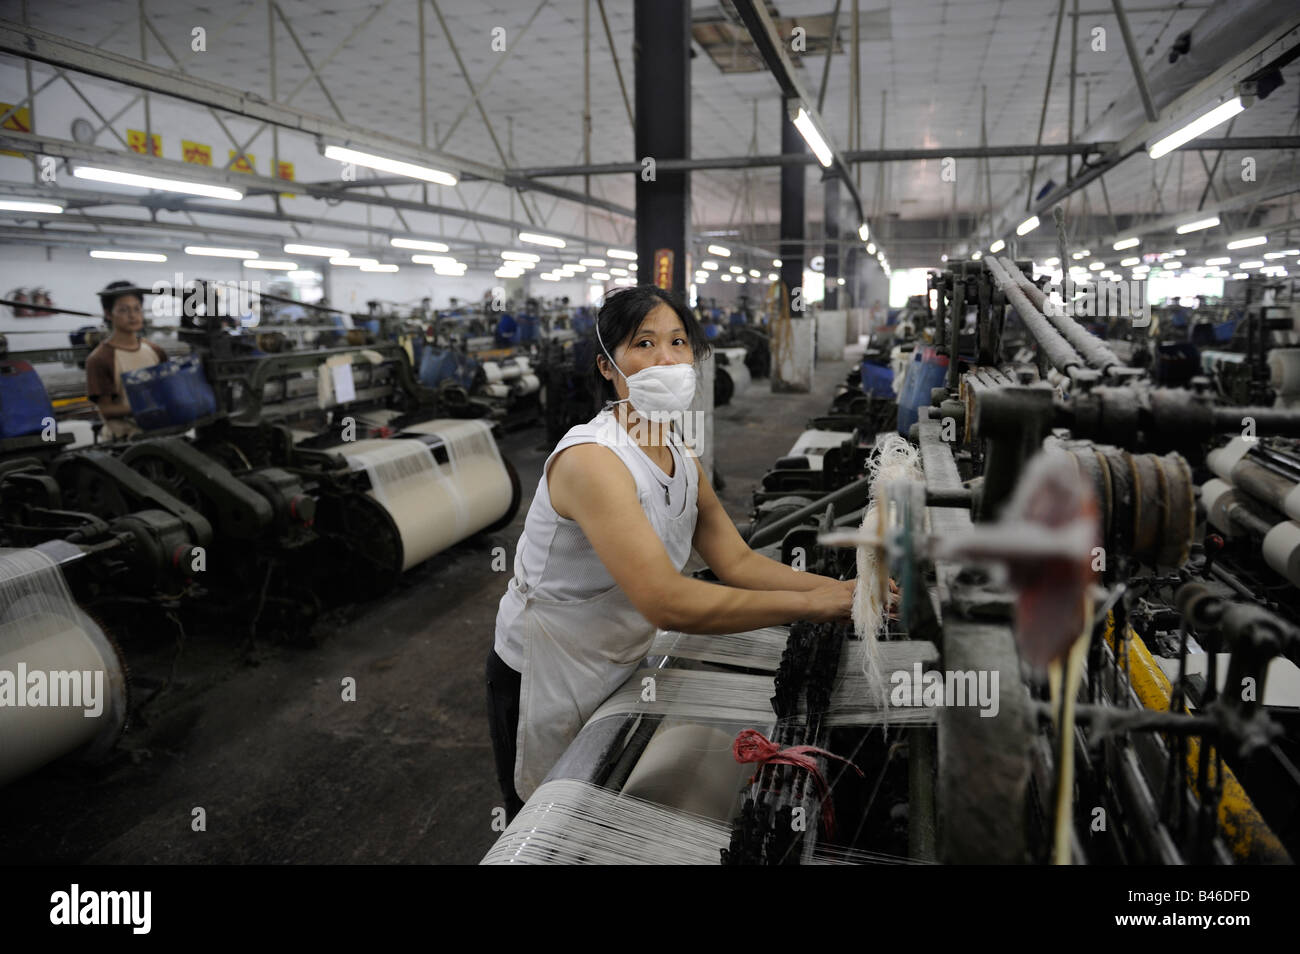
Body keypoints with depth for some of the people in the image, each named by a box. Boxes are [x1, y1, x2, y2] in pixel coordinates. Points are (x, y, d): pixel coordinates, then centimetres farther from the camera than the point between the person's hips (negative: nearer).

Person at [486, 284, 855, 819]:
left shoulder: (683, 460, -1)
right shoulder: (590, 460, -30)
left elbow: (737, 562, -1)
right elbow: (667, 604, -37)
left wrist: (844, 590, -15)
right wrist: (809, 604, -32)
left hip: (618, 668, 7)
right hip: (544, 684, -7)